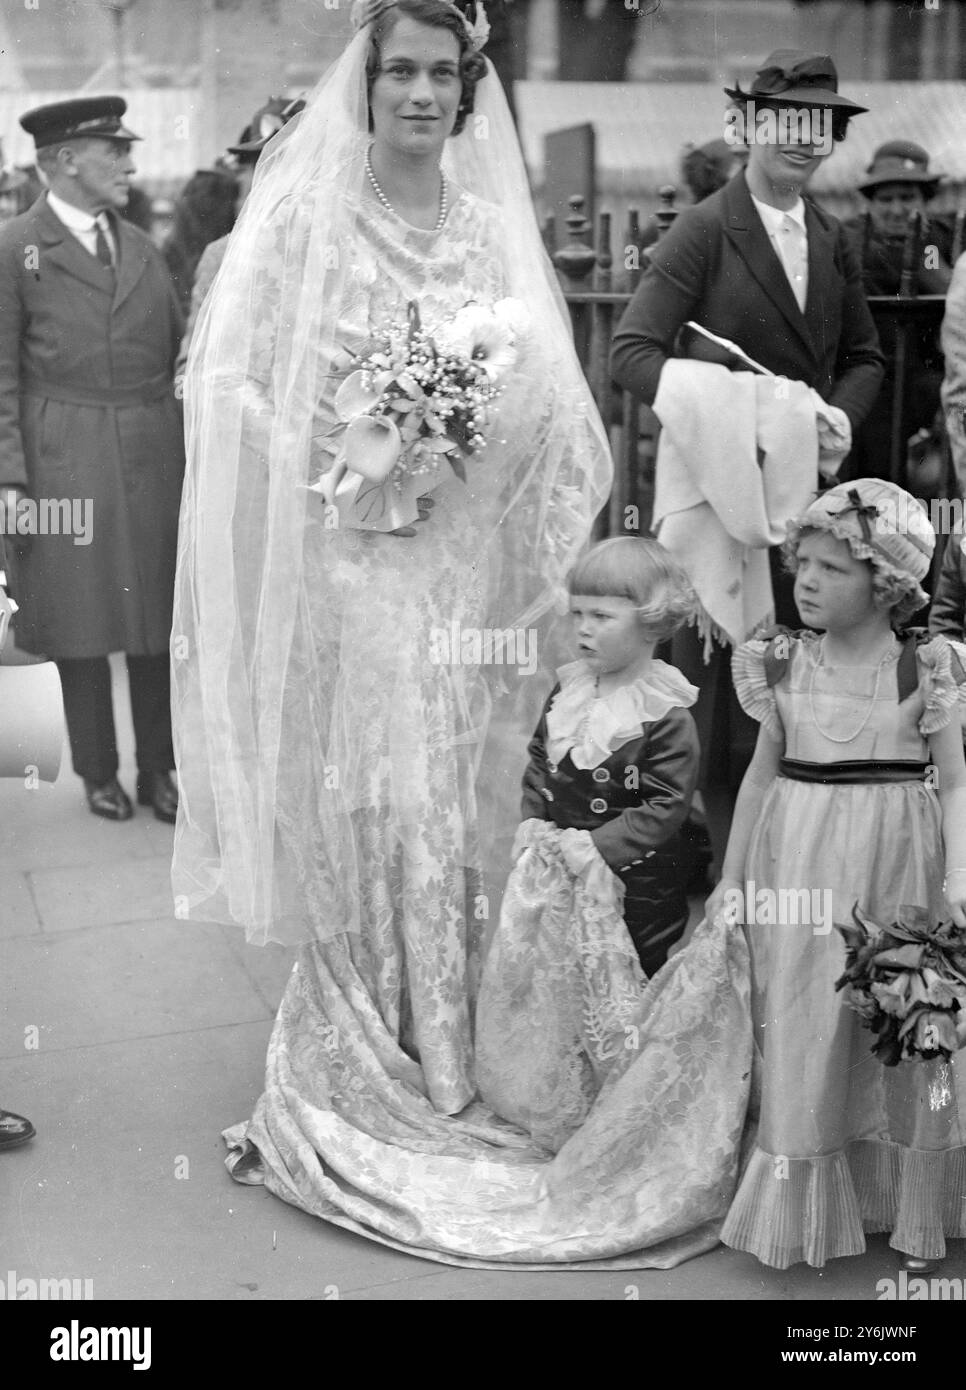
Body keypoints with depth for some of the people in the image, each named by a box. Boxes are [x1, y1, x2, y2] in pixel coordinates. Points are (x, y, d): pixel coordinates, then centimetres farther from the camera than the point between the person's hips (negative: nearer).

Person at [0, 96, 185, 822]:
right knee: (81, 623, 6)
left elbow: (178, 356, 13)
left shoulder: (142, 246, 12)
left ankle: (159, 768, 22)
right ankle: (98, 773, 21)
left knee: (158, 619, 8)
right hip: (66, 461, -4)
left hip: (155, 457, 4)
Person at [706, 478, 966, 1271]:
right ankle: (804, 1213, 23)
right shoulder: (782, 666, 2)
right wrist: (732, 876, 11)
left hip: (895, 864, -2)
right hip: (798, 863, 2)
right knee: (801, 1036, 6)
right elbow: (763, 772, 10)